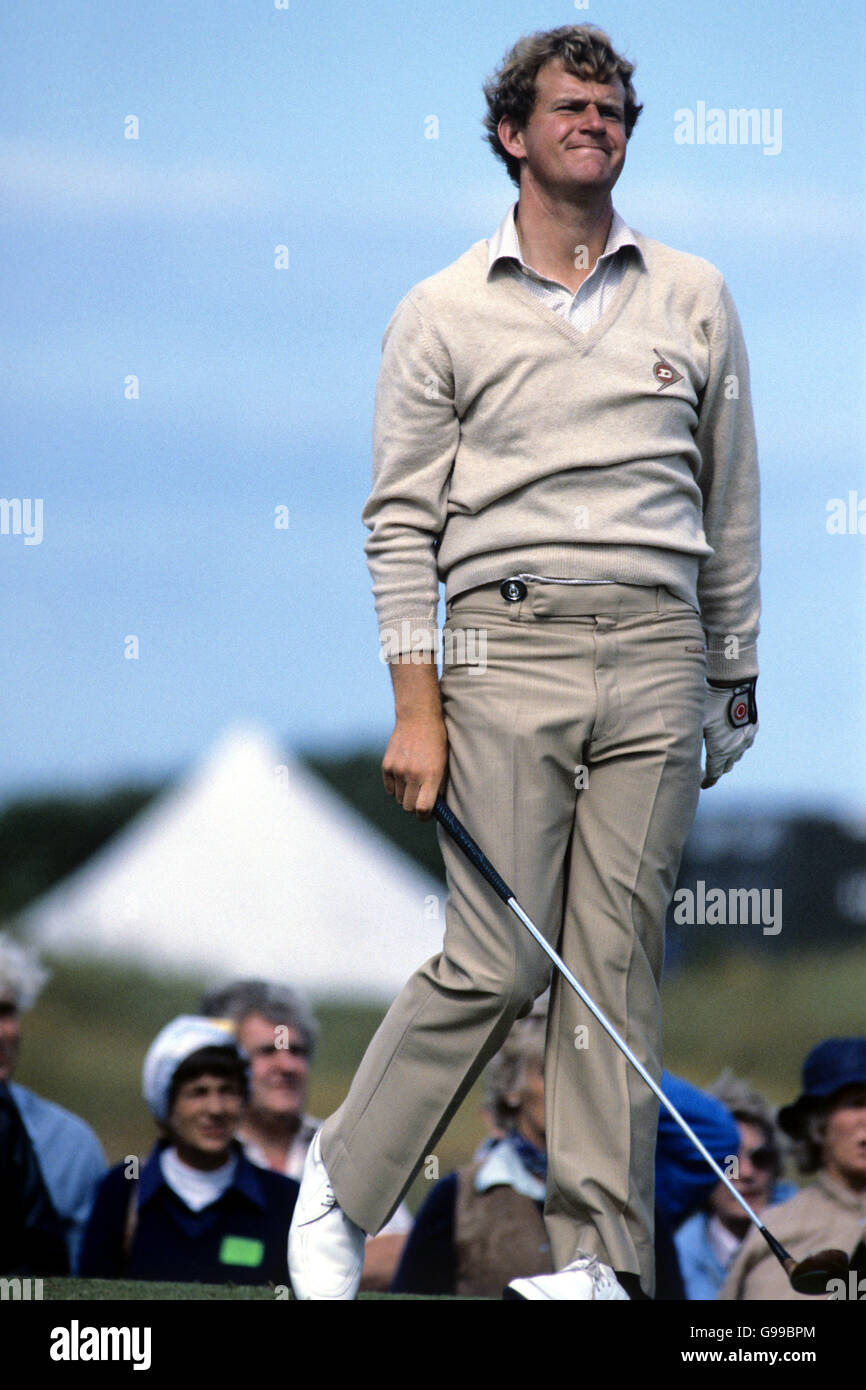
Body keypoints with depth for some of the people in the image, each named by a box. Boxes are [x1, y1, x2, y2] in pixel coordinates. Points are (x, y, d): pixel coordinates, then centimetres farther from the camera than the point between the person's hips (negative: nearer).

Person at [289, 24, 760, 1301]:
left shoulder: (694, 300, 13)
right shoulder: (443, 314, 6)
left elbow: (730, 503, 17)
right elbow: (402, 523, 3)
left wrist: (734, 677, 16)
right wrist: (416, 706, -5)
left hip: (657, 665, 2)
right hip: (507, 647, -2)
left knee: (617, 960, -1)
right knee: (497, 964, -9)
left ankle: (602, 1256, 2)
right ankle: (341, 1189, 7)